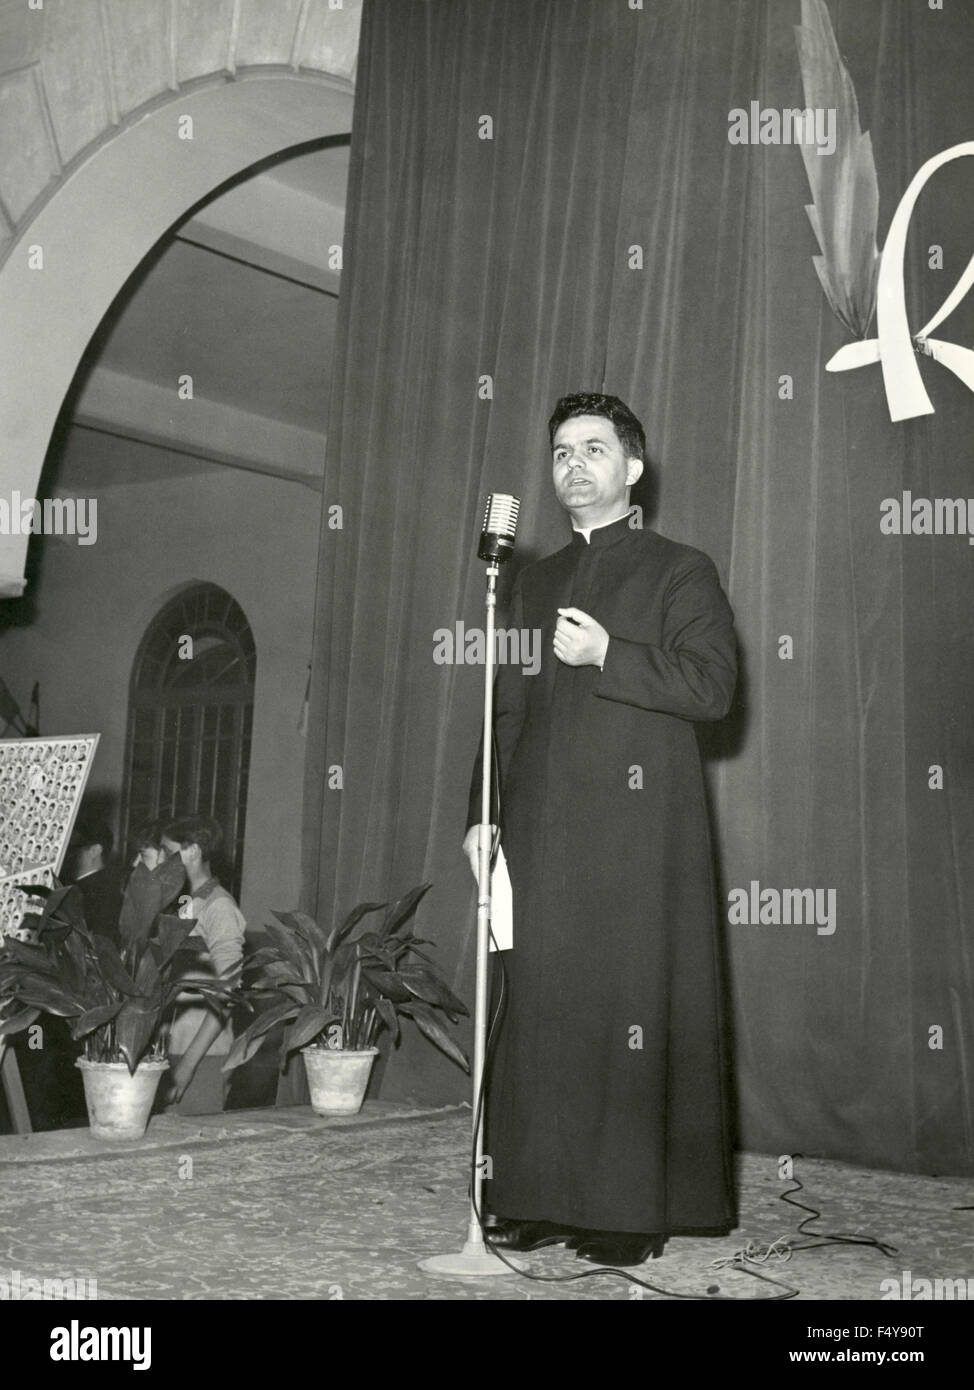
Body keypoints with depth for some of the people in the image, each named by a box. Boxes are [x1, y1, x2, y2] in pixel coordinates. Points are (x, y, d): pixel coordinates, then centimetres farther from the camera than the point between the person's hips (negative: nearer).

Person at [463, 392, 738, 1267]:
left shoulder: (680, 571, 6)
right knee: (544, 1006, 3)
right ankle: (545, 1200, 11)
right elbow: (509, 706, 19)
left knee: (637, 1009, -4)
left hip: (637, 827, -5)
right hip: (543, 831, 5)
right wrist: (482, 813, 10)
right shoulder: (539, 582, 21)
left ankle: (637, 1210, 4)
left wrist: (608, 656, -15)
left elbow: (714, 684, -7)